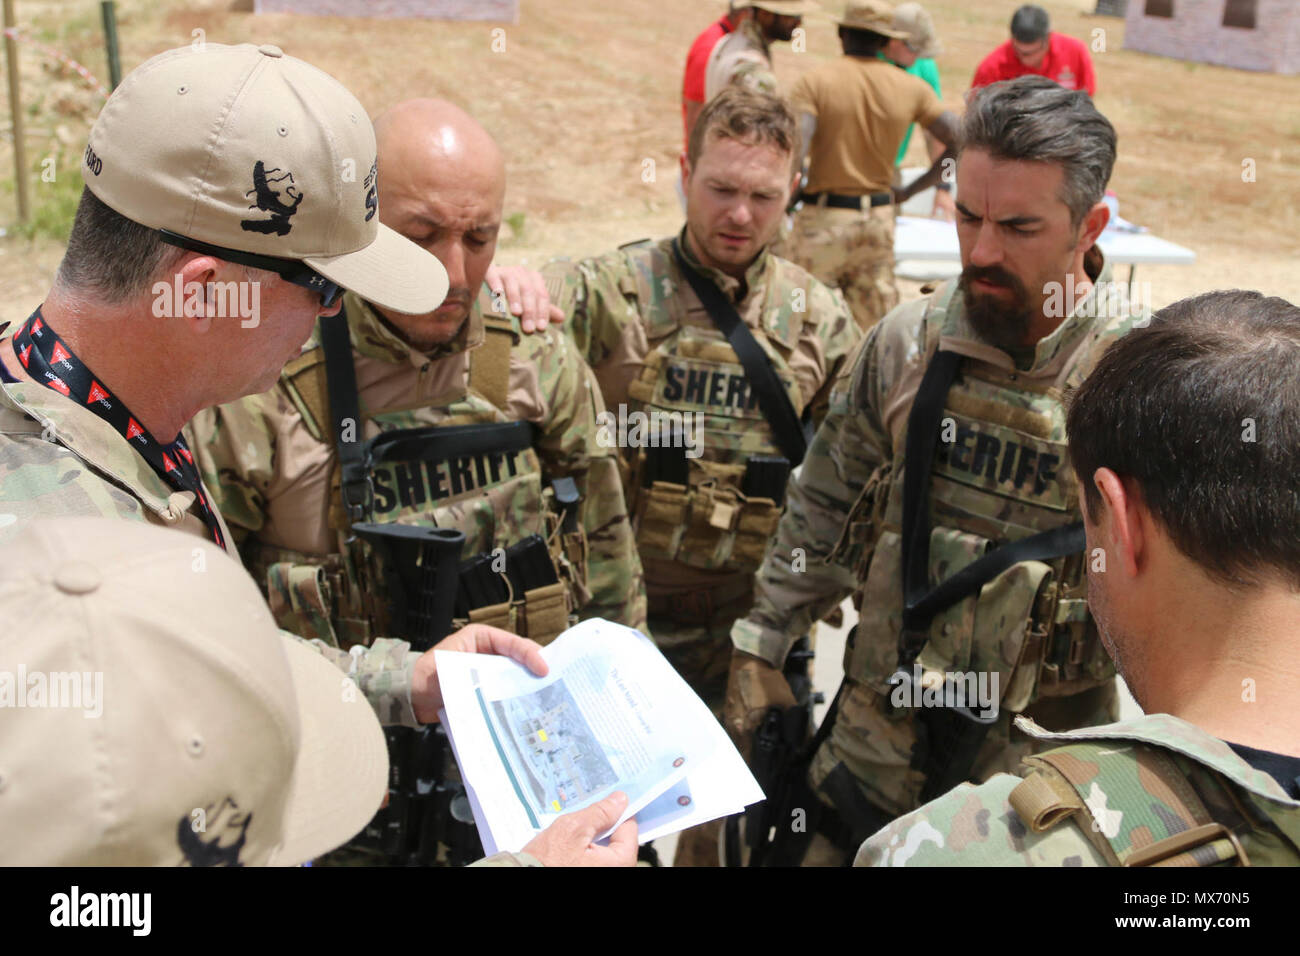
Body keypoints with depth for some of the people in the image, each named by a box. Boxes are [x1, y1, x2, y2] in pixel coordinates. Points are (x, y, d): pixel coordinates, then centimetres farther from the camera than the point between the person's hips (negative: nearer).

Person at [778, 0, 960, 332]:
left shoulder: (815, 81, -8)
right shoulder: (911, 88, 4)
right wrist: (909, 191, 10)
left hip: (823, 217, -4)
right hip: (880, 218, 4)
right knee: (875, 326, 13)